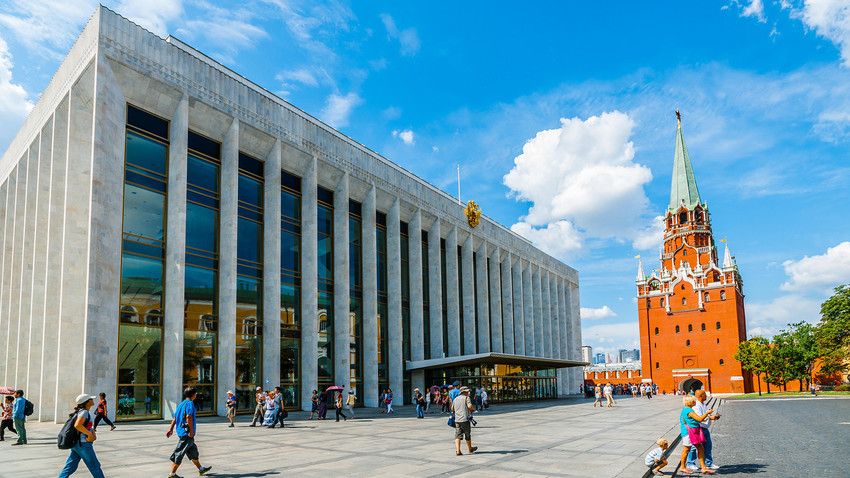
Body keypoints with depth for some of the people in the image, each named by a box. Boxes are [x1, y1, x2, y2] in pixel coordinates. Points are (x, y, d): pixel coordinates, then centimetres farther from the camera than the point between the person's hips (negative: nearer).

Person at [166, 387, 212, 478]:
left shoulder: (181, 404, 14)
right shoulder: (190, 403, -12)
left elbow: (174, 418, 13)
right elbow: (188, 417, -23)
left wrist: (170, 429, 13)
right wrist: (191, 430, -20)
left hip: (180, 431, 10)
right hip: (186, 433, -10)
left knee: (193, 451, 18)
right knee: (179, 454, -5)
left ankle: (201, 469, 28)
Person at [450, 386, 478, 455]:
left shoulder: (456, 399, 13)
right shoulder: (466, 398, -6)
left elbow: (452, 409, 20)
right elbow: (470, 406, -19)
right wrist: (473, 409, 2)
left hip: (457, 420, 5)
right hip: (465, 419, -5)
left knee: (458, 436, 1)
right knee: (467, 435, 12)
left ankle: (458, 450, -11)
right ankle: (470, 449, 27)